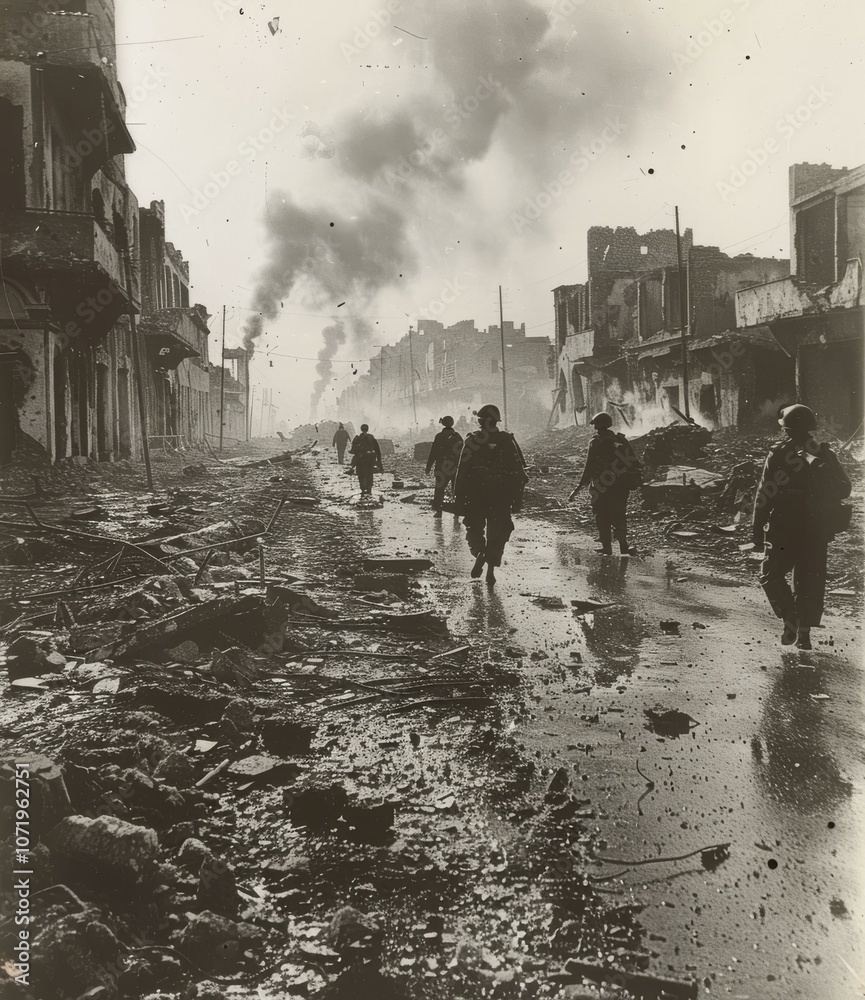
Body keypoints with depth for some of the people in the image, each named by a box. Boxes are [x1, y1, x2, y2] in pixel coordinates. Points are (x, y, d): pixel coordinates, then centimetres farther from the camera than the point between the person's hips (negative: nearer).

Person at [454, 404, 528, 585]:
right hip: (502, 495, 2)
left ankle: (479, 554, -9)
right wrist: (517, 497, 4)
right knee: (497, 532, 10)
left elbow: (462, 469, -8)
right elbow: (518, 470, -1)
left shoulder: (472, 440, -5)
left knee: (474, 528, 16)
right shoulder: (507, 440, 1)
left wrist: (459, 496, -3)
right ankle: (491, 569, 5)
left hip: (476, 493, -2)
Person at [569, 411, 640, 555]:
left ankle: (607, 548, 2)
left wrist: (578, 488, -8)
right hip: (622, 487, 5)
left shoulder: (596, 443, -9)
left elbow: (589, 468, -13)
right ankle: (623, 544, 4)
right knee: (619, 515, 15)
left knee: (602, 518, 6)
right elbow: (634, 463, 7)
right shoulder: (621, 440, 7)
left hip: (603, 488, -5)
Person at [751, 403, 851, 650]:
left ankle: (790, 622, -1)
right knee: (810, 581, 12)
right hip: (817, 531, 3)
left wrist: (757, 530, -4)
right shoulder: (825, 455, 1)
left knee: (772, 576, 12)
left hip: (783, 530, -3)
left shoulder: (777, 455, -9)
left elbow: (764, 495, -9)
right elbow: (844, 489, 7)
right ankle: (804, 631, 13)